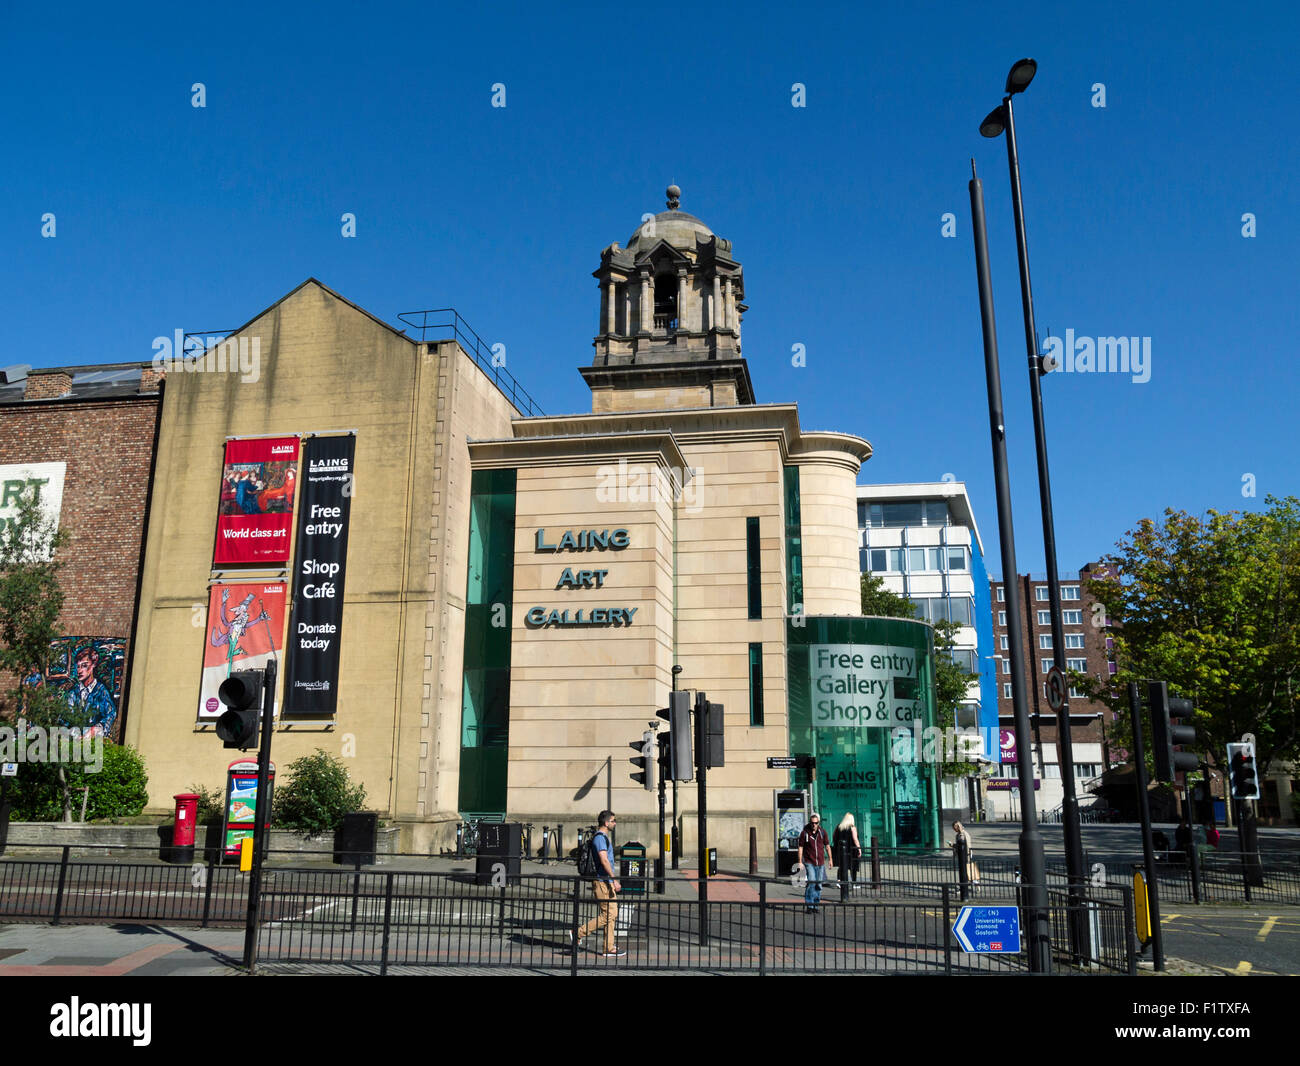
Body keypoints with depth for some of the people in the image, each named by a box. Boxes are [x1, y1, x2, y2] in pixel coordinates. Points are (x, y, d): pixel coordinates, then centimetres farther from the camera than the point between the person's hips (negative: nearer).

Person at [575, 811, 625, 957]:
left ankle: (609, 948, 11)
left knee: (611, 913, 9)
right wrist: (614, 880, -22)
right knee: (608, 914, -8)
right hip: (603, 881, -10)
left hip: (606, 881, 10)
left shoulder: (604, 837, 18)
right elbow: (604, 860, -22)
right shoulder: (600, 838, -14)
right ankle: (579, 934, -2)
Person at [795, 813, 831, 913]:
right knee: (811, 882, -16)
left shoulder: (822, 832, 3)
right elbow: (800, 847, -1)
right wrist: (800, 862, -3)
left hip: (820, 862, 3)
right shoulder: (805, 833, -5)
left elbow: (827, 845, 12)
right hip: (809, 862, -3)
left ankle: (816, 905, 18)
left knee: (819, 885, 7)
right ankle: (809, 906, -8)